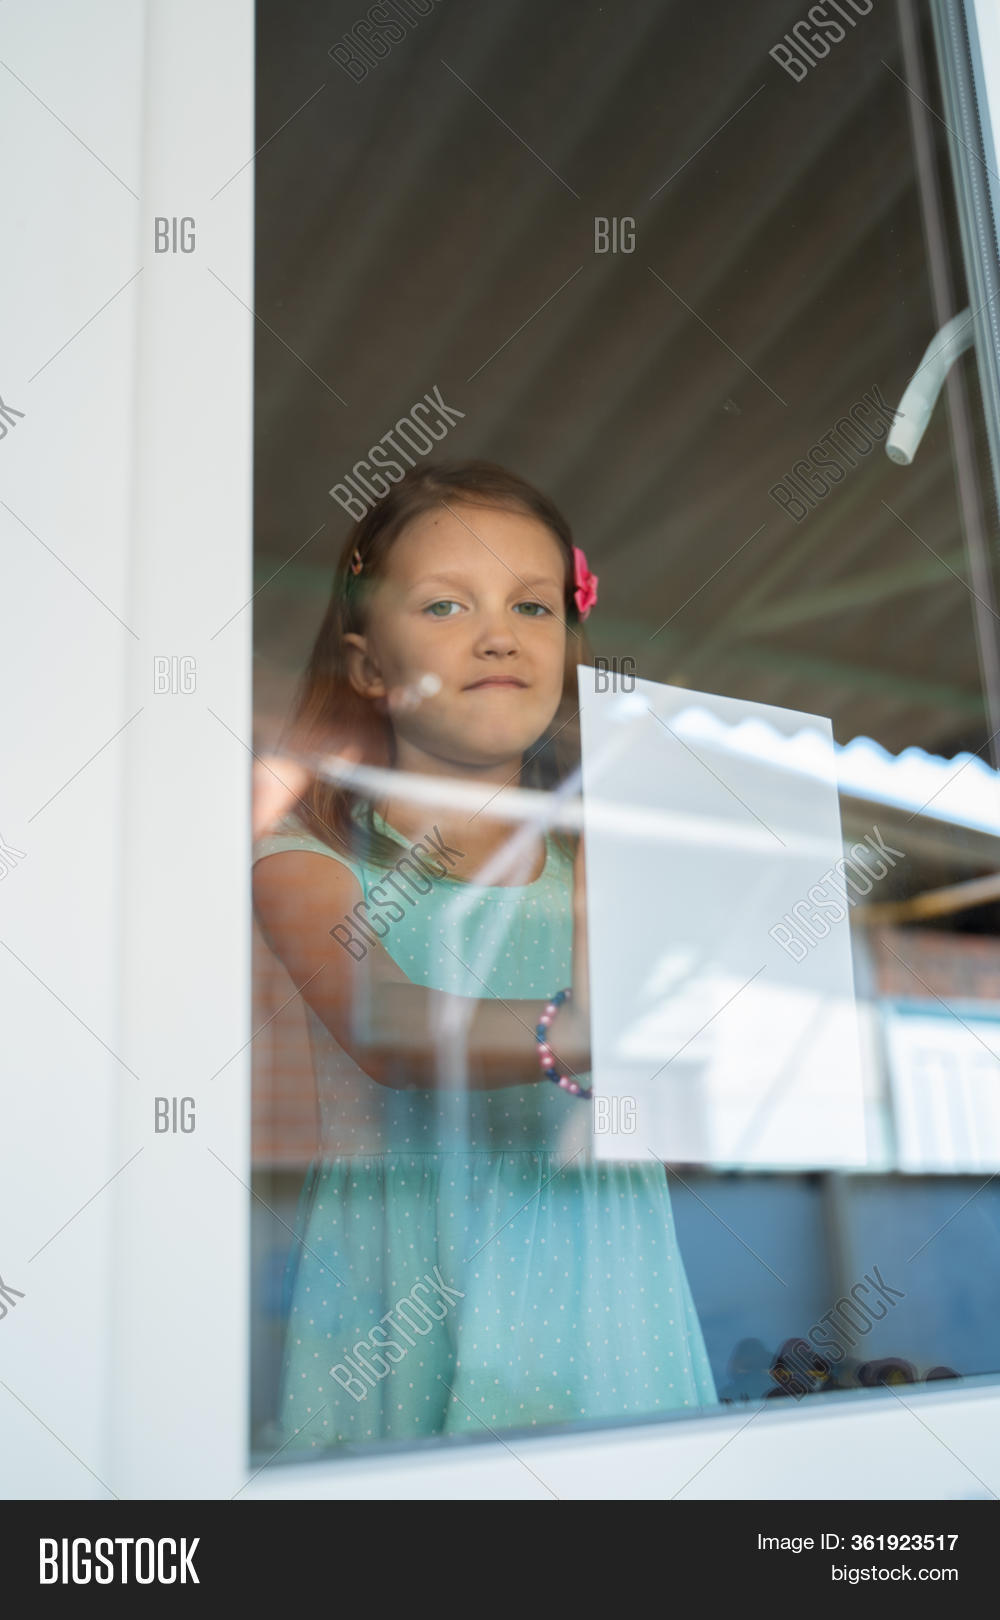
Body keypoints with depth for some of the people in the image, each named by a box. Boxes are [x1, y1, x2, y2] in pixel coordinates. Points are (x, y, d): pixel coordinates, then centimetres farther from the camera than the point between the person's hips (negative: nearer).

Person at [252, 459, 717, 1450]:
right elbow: (387, 1034, -21)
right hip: (397, 1284, -1)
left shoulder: (606, 858, 4)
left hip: (591, 1281, 2)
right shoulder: (305, 861, -4)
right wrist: (565, 1034, -37)